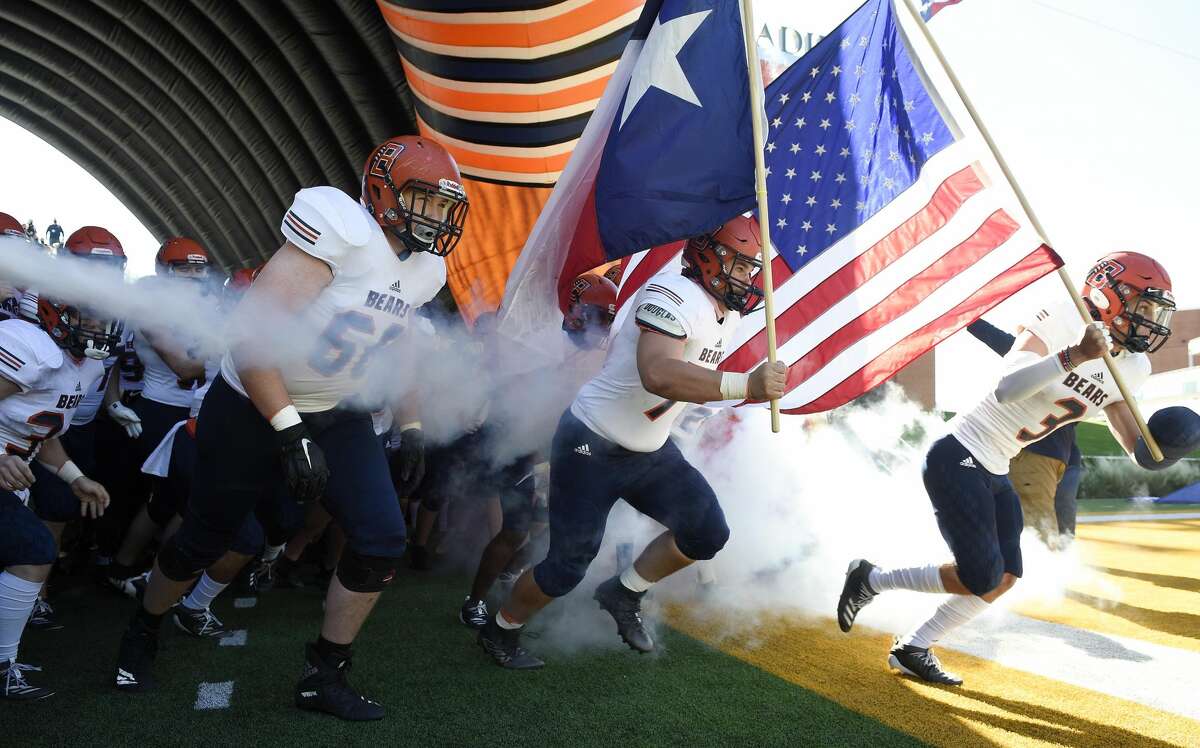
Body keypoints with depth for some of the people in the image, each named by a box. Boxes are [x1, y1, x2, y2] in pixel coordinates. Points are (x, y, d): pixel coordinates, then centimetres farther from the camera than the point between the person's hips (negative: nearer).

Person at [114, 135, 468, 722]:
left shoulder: (424, 268, -2)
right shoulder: (342, 229, -27)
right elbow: (251, 328, -31)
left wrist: (411, 428, 14)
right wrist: (289, 431, -32)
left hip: (338, 418, 6)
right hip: (254, 409, -6)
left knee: (382, 542, -6)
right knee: (204, 540, 11)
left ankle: (324, 677, 13)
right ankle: (142, 633, 43)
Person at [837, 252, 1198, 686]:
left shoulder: (1131, 369, 6)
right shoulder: (1064, 321, -18)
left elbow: (1138, 449, 9)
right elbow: (1007, 390, -31)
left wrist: (1163, 444, -12)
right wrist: (1074, 356, -40)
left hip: (995, 473, 9)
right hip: (958, 458, -9)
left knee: (1004, 579, 10)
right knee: (981, 580, -10)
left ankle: (912, 649, 21)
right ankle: (871, 579, 8)